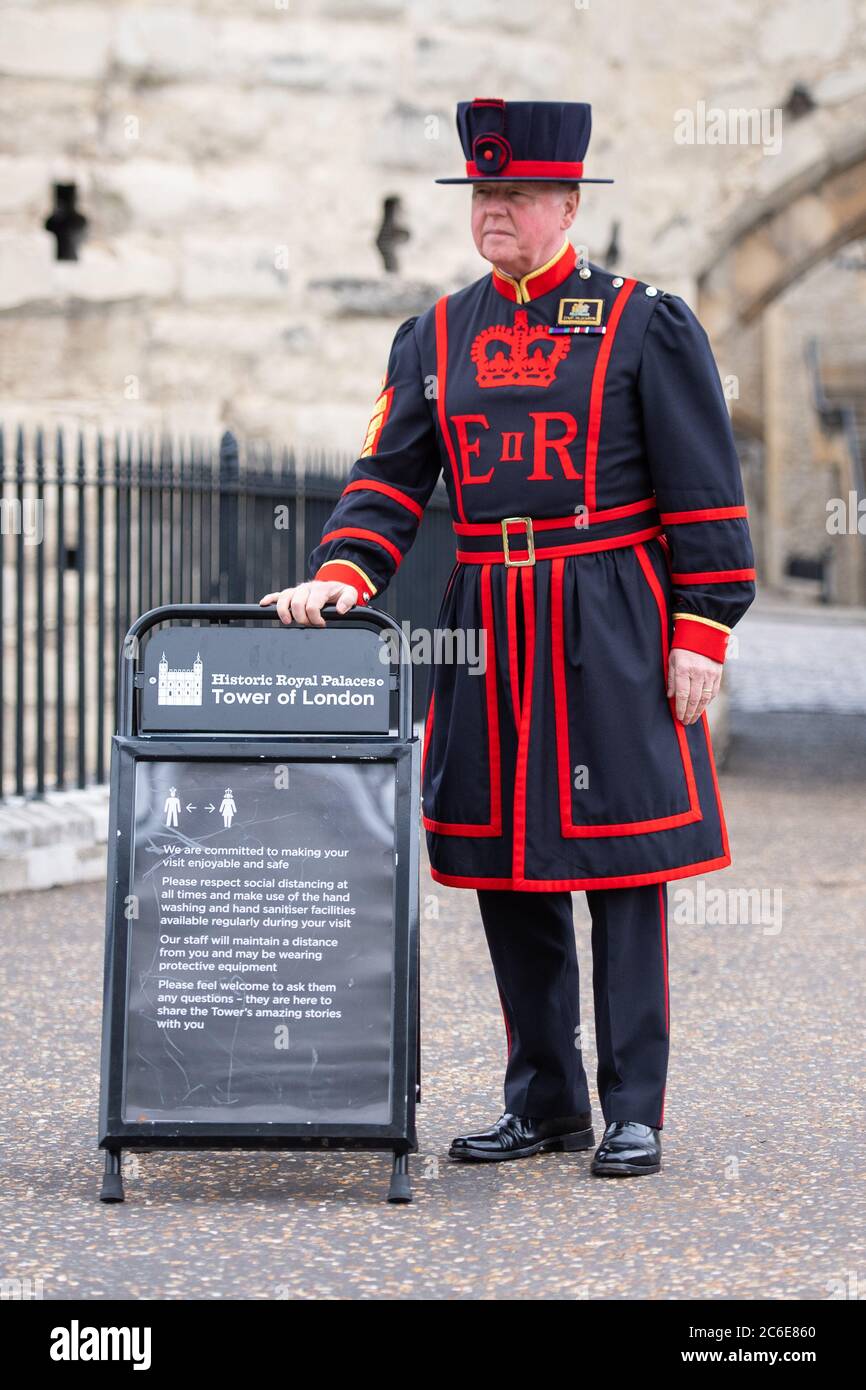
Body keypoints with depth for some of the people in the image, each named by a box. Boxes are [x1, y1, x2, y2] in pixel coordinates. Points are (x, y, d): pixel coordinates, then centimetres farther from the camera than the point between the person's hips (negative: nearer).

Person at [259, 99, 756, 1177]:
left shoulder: (645, 325, -1)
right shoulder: (435, 338, 11)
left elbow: (705, 492, -3)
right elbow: (389, 476, 7)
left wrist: (700, 634, -8)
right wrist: (340, 576, -11)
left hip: (613, 633, -4)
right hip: (486, 629, 4)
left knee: (622, 861, -2)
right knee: (503, 860, 7)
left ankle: (633, 1112, 5)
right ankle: (544, 1101, 17)